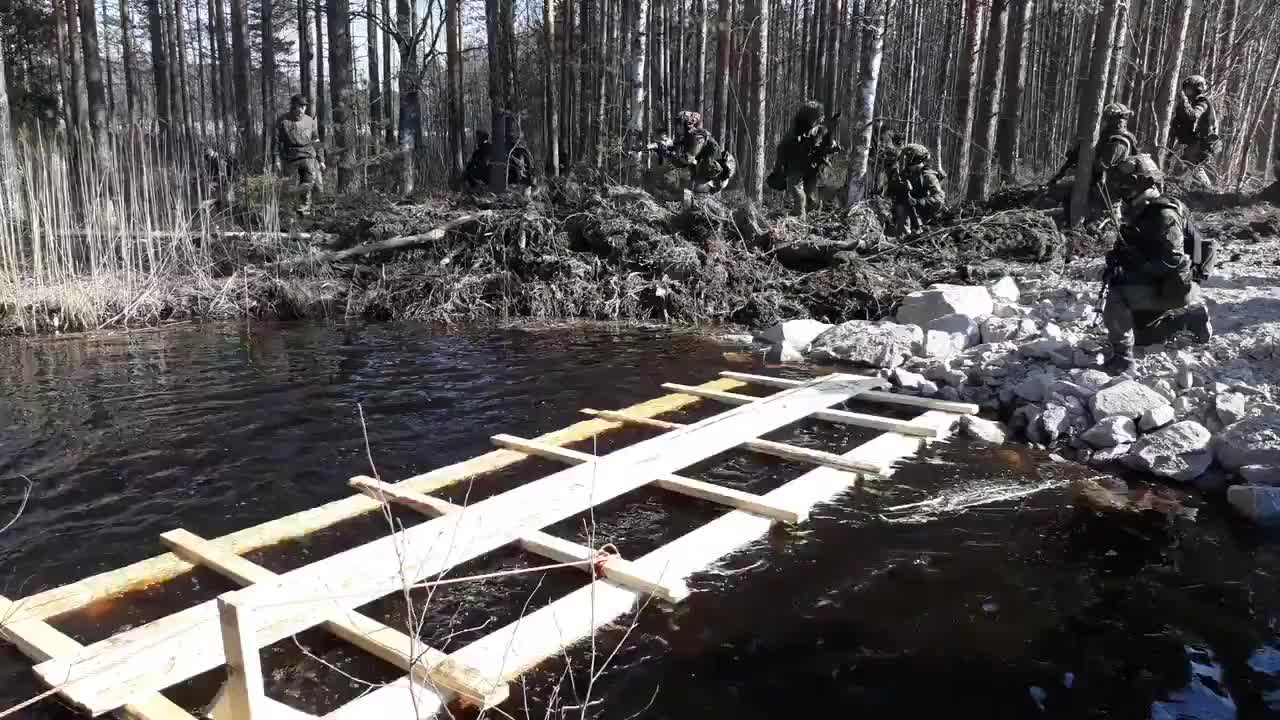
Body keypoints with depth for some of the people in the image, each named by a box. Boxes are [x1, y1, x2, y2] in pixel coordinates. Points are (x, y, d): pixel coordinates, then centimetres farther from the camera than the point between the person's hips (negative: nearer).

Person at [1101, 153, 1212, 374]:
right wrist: (1116, 261, -3)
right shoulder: (1139, 212, 7)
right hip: (1154, 284, 10)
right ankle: (1190, 316, 34)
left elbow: (1172, 260, -28)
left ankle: (1122, 355, -23)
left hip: (1170, 288, -10)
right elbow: (1130, 249, 16)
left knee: (1117, 296, -30)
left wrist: (1130, 273, -32)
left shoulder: (1164, 215, -21)